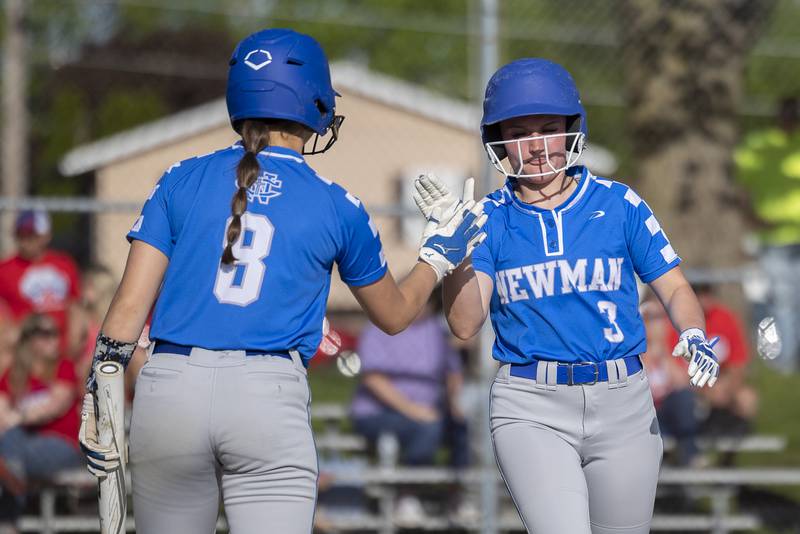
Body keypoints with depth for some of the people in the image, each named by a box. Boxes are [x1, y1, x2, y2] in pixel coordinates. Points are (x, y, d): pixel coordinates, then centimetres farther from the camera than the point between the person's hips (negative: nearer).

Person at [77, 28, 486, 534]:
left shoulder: (183, 180, 9)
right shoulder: (337, 208, 8)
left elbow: (130, 306, 4)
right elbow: (394, 314, 24)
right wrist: (438, 257, 41)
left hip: (171, 385, 2)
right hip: (271, 398, -2)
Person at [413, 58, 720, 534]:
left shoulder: (618, 204, 4)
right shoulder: (492, 219, 4)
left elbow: (675, 288, 5)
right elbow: (465, 324, -5)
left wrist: (694, 337, -15)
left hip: (622, 405, 2)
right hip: (531, 409, -2)